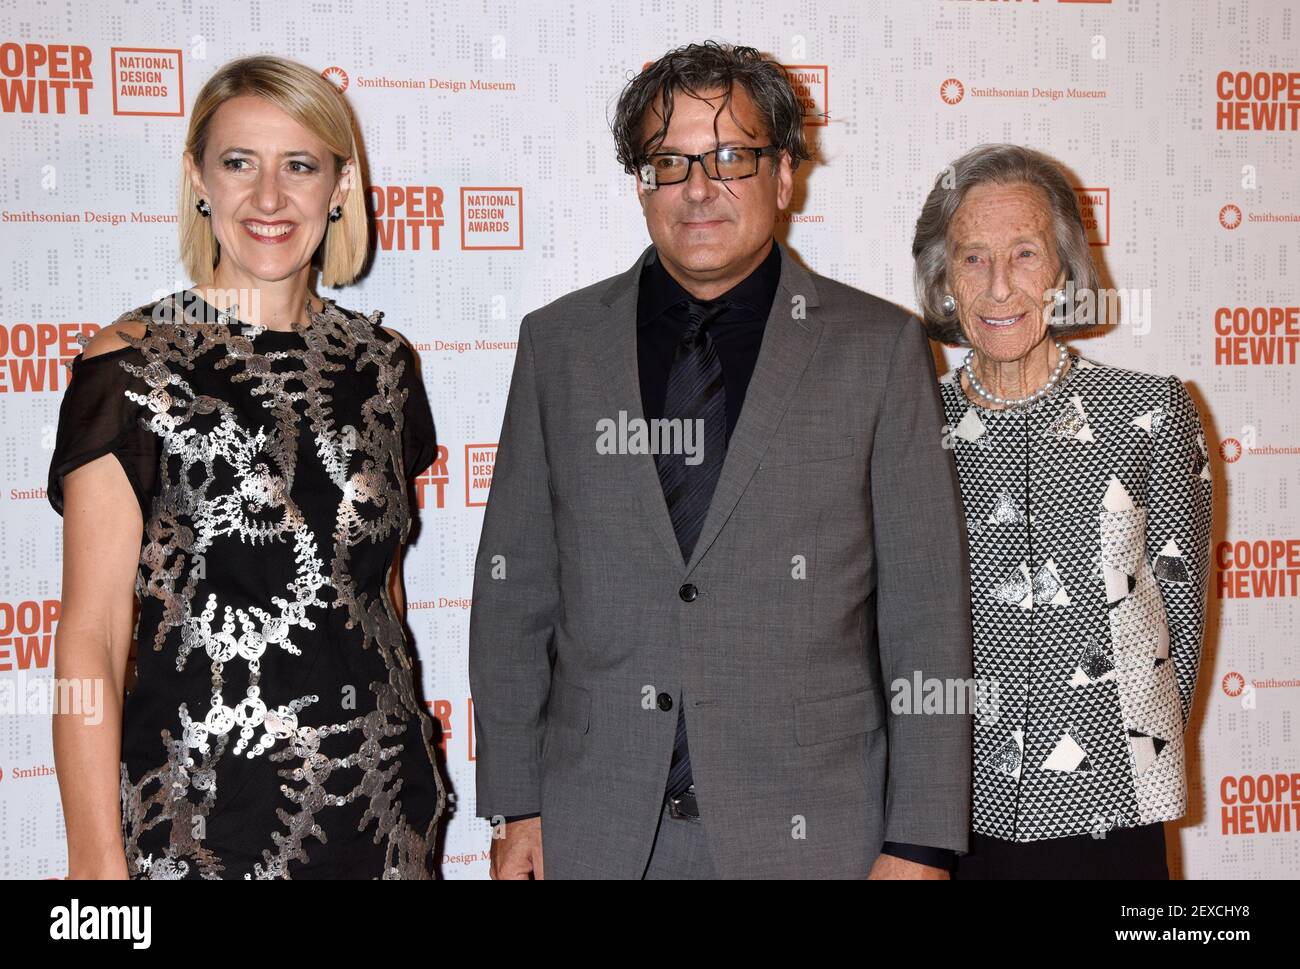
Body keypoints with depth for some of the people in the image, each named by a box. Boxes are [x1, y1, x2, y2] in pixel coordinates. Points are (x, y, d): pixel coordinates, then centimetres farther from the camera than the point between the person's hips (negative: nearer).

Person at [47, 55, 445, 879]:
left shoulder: (381, 361, 5)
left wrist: (411, 789, 10)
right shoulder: (133, 367, -9)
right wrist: (97, 859, -14)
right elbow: (92, 636, -9)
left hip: (382, 803, 4)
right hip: (198, 814, -4)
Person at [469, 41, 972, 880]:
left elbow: (927, 613, -2)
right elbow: (514, 589, 7)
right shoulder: (559, 342, 6)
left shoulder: (880, 347, 0)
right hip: (598, 834, 2)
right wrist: (515, 808, 3)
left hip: (809, 834, -1)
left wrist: (921, 844, -6)